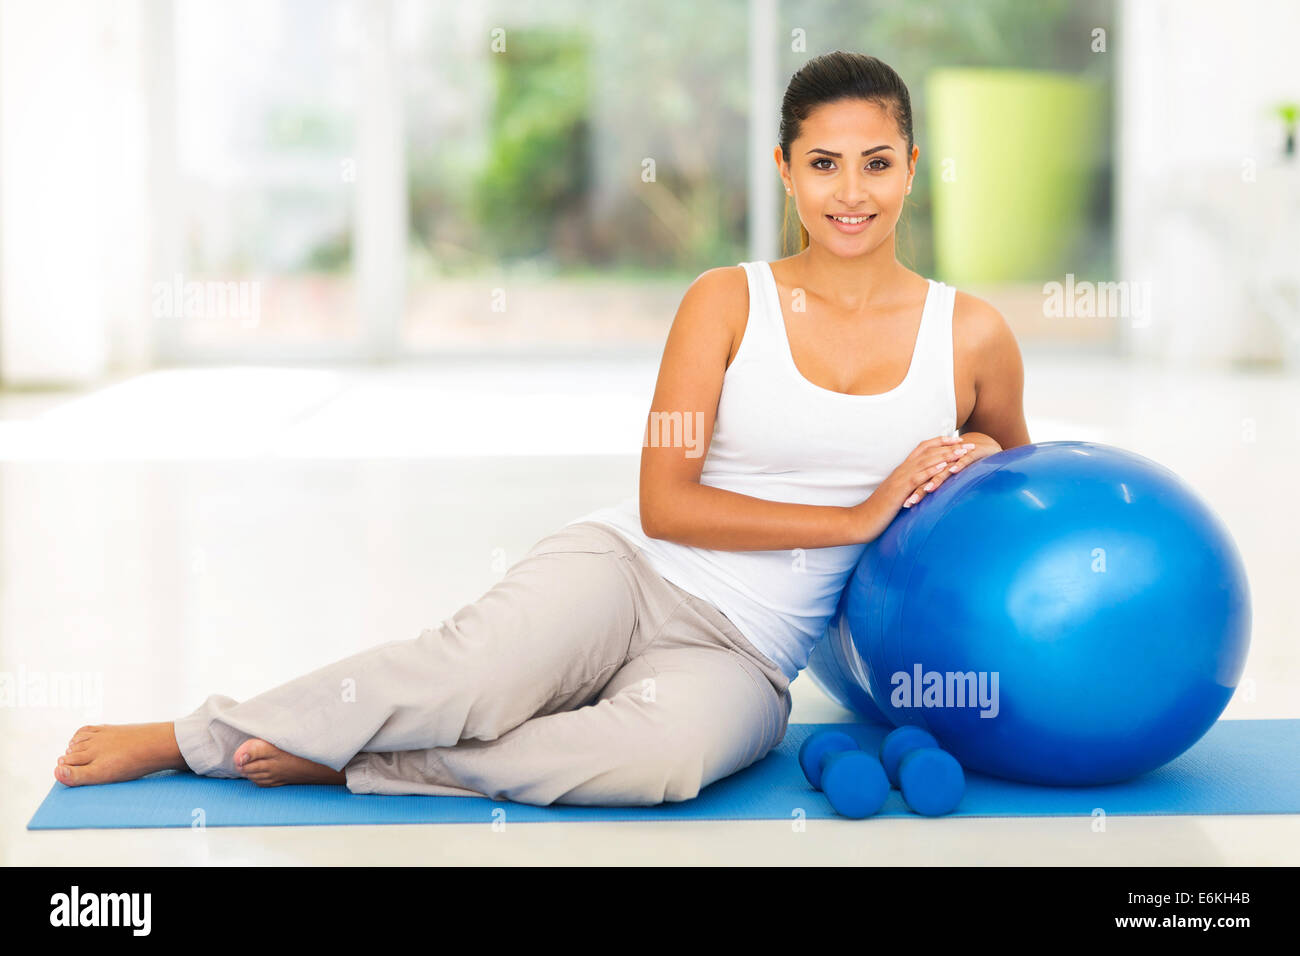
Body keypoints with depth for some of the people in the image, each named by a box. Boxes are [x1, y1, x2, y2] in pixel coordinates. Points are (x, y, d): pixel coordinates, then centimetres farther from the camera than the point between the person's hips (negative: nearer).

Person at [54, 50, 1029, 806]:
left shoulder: (971, 336, 4)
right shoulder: (729, 301, 0)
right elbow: (665, 503, -5)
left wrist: (976, 463, -5)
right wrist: (854, 518, -12)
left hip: (742, 652, 1)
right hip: (631, 566, 0)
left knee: (669, 746, -38)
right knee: (478, 668, -34)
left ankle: (347, 763, -22)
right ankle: (187, 737, -14)